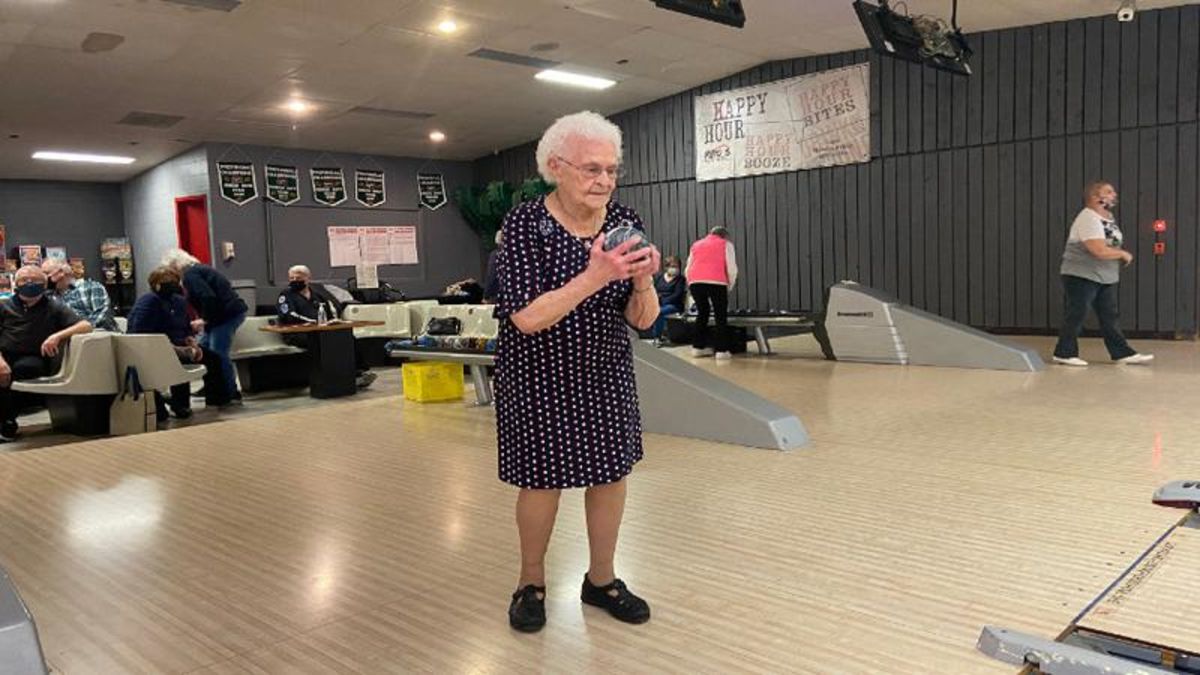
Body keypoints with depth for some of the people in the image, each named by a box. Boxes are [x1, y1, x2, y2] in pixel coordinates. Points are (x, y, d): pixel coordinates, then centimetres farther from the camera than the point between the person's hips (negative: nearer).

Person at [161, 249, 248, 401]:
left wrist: (205, 319, -13)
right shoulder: (196, 269, 19)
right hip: (227, 313, 10)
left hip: (229, 314, -10)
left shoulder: (190, 274, -11)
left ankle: (232, 393, -3)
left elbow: (209, 298, -23)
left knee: (217, 354, -9)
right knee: (204, 348, 13)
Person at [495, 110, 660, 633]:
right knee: (542, 479, 6)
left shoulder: (625, 222, -7)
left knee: (611, 472, 9)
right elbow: (526, 318, -26)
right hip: (539, 376, -4)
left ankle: (601, 580, 30)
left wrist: (643, 280, -29)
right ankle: (531, 582, 30)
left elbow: (643, 320, -7)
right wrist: (594, 277, -36)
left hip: (605, 374, 4)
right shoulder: (525, 223, -18)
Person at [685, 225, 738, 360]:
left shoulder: (696, 245, 28)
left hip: (694, 281, 4)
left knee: (702, 312, 20)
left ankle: (698, 347, 20)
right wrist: (730, 286, 18)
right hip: (715, 281, -4)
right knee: (721, 315, 5)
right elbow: (731, 268, 6)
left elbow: (687, 269, 24)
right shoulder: (726, 244, 17)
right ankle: (721, 350, 1)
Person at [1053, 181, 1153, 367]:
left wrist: (1120, 257, 8)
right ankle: (1064, 353, 8)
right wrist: (1123, 254, -11)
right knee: (1075, 316, -1)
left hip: (1106, 278, 9)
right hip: (1081, 276, -9)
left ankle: (1122, 353, 14)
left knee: (1109, 316, 10)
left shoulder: (1108, 217, 10)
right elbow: (1100, 251, -28)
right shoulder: (1088, 220, -20)